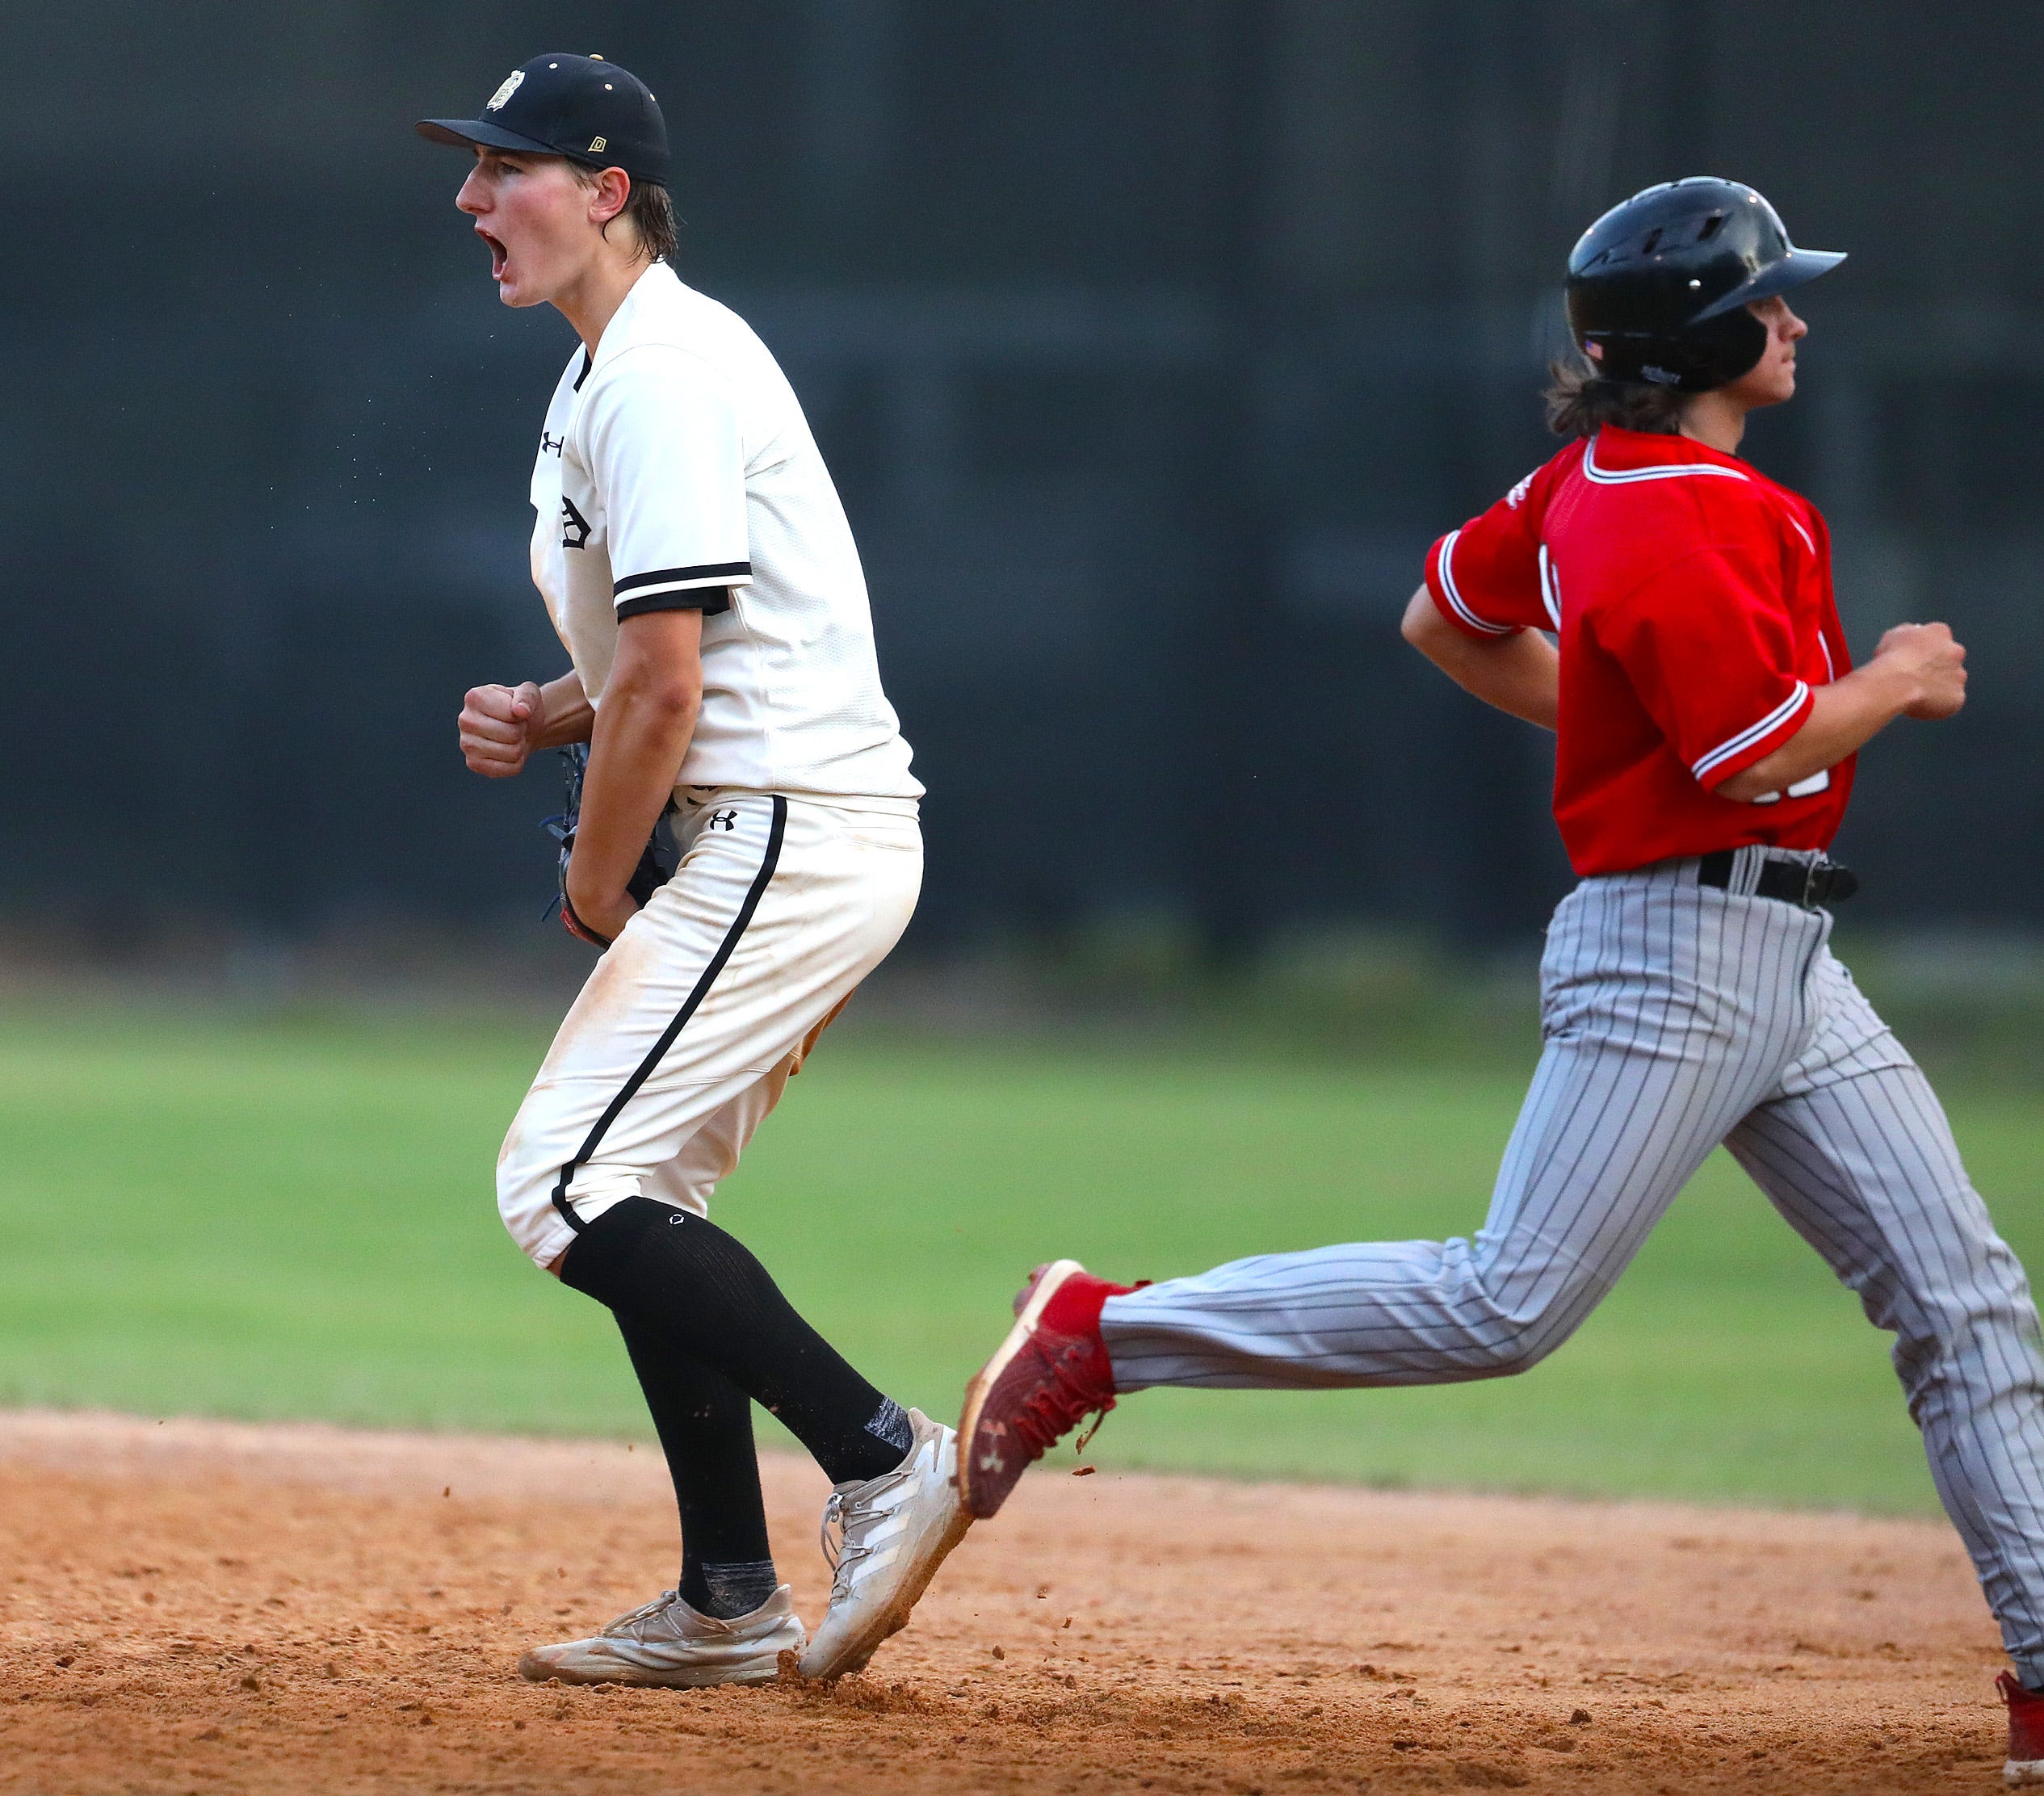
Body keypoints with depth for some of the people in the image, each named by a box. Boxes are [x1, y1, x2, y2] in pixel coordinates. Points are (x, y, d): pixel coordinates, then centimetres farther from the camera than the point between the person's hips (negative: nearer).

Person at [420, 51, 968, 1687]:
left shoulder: (658, 375, -15)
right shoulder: (613, 373, 18)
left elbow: (668, 684, -20)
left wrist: (599, 890, -7)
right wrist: (539, 717, 6)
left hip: (792, 842, -11)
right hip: (803, 842, 11)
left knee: (567, 1184, -14)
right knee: (637, 1194, 14)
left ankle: (881, 1458, -15)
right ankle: (728, 1606, 16)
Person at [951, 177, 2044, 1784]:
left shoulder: (1600, 478, 12)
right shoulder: (1671, 525, -18)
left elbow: (1445, 617, 24)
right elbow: (1758, 758, -22)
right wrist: (1892, 686, -3)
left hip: (1787, 965, 10)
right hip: (1671, 948, -10)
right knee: (1508, 1306, -10)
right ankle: (1103, 1338, 1)